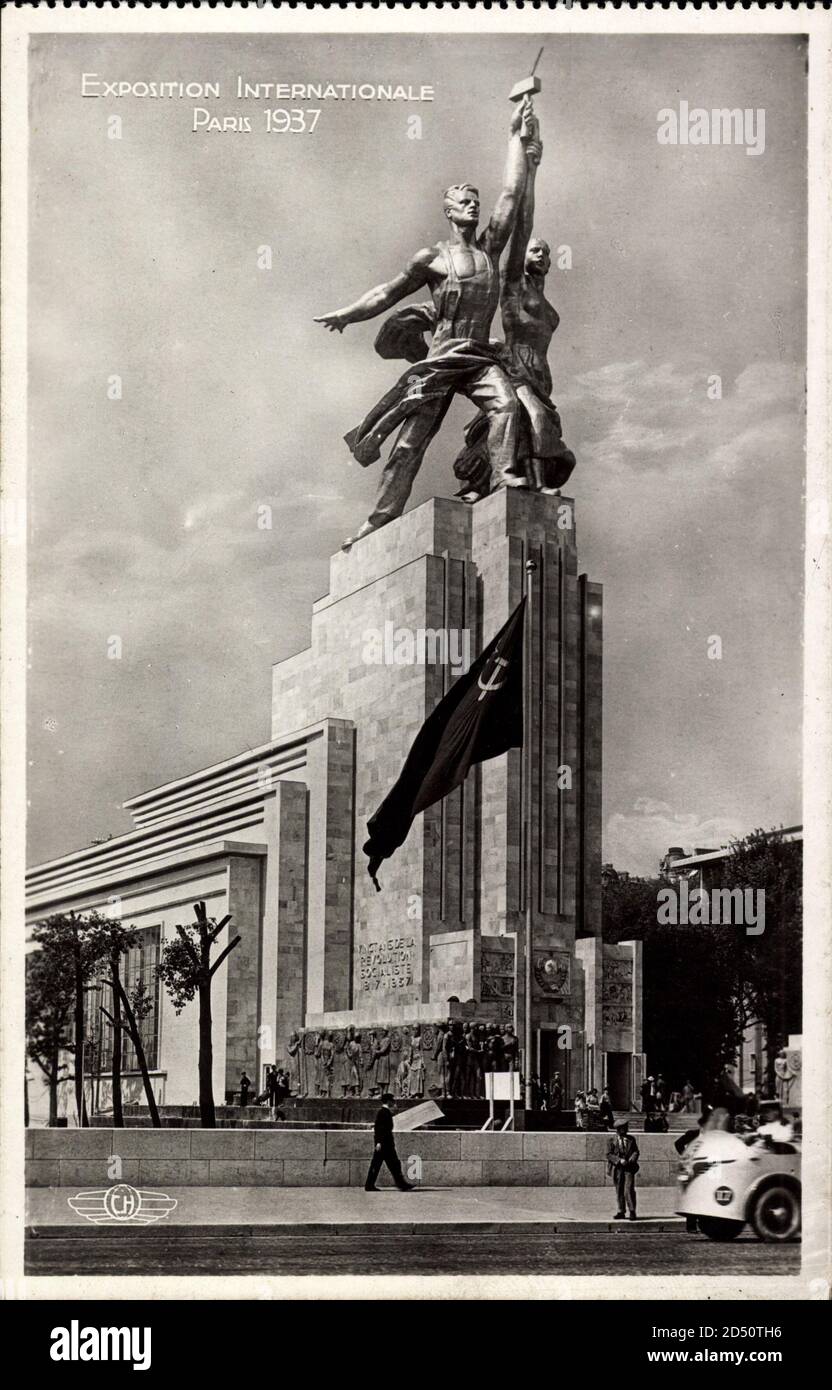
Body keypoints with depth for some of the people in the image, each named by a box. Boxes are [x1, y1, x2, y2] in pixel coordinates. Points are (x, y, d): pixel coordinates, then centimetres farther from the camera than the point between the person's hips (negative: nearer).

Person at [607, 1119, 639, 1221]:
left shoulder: (631, 1139, 9)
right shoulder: (612, 1141, 1)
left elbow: (635, 1151, 7)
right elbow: (609, 1154, -5)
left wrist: (632, 1159, -13)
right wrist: (619, 1160, -17)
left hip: (629, 1168, 0)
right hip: (617, 1168, 0)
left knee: (629, 1190, -11)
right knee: (619, 1191, 6)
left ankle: (632, 1211, -4)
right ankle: (621, 1212, 16)